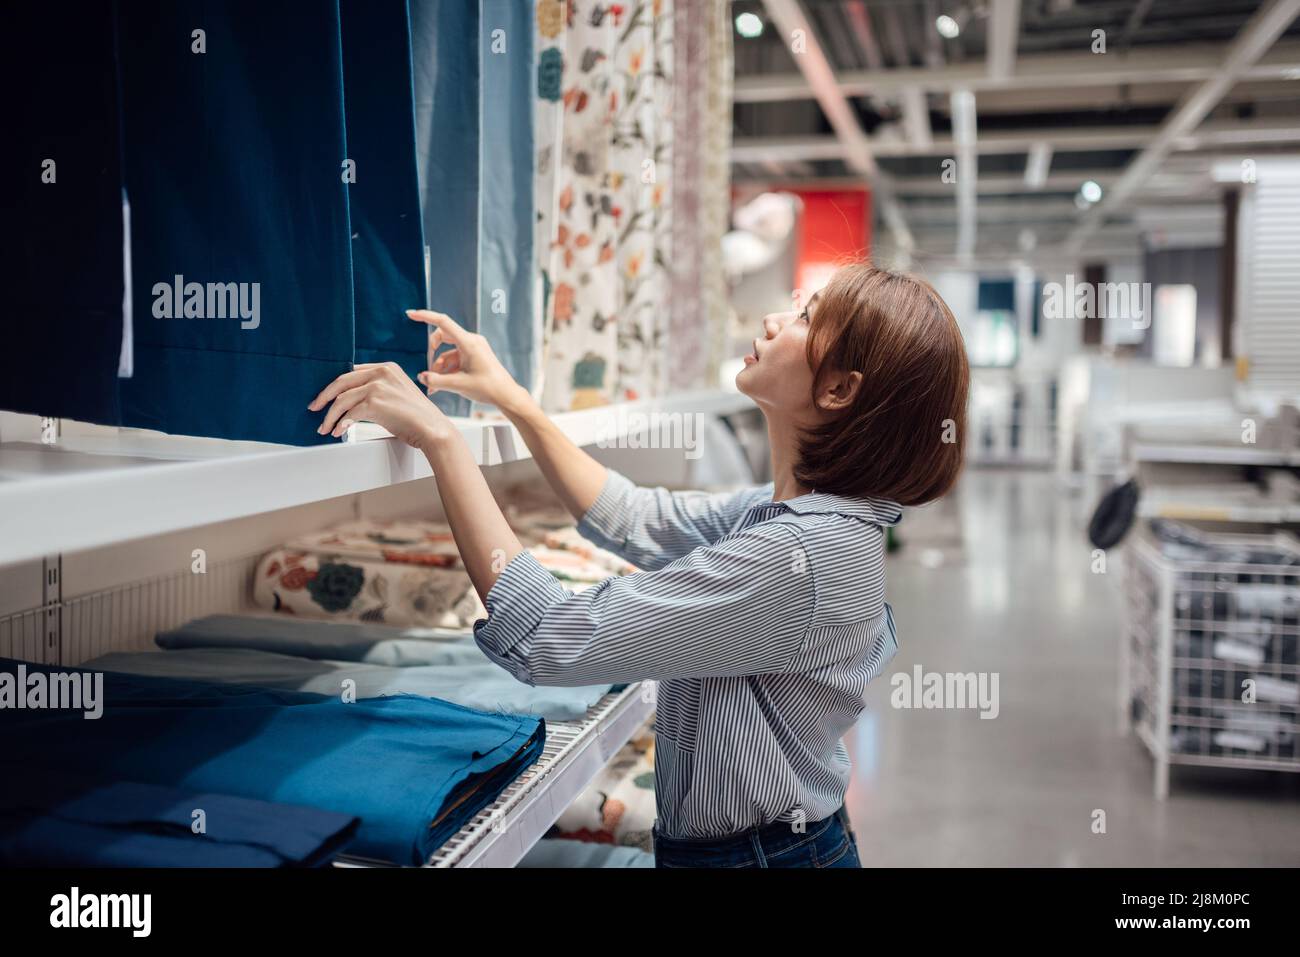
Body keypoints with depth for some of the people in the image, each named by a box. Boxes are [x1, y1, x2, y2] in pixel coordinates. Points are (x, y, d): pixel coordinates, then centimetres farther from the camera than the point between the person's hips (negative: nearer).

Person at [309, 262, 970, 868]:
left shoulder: (800, 552, -29)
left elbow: (543, 641, -29)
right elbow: (640, 522, 10)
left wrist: (438, 437, -25)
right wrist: (512, 399, 4)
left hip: (754, 851, -8)